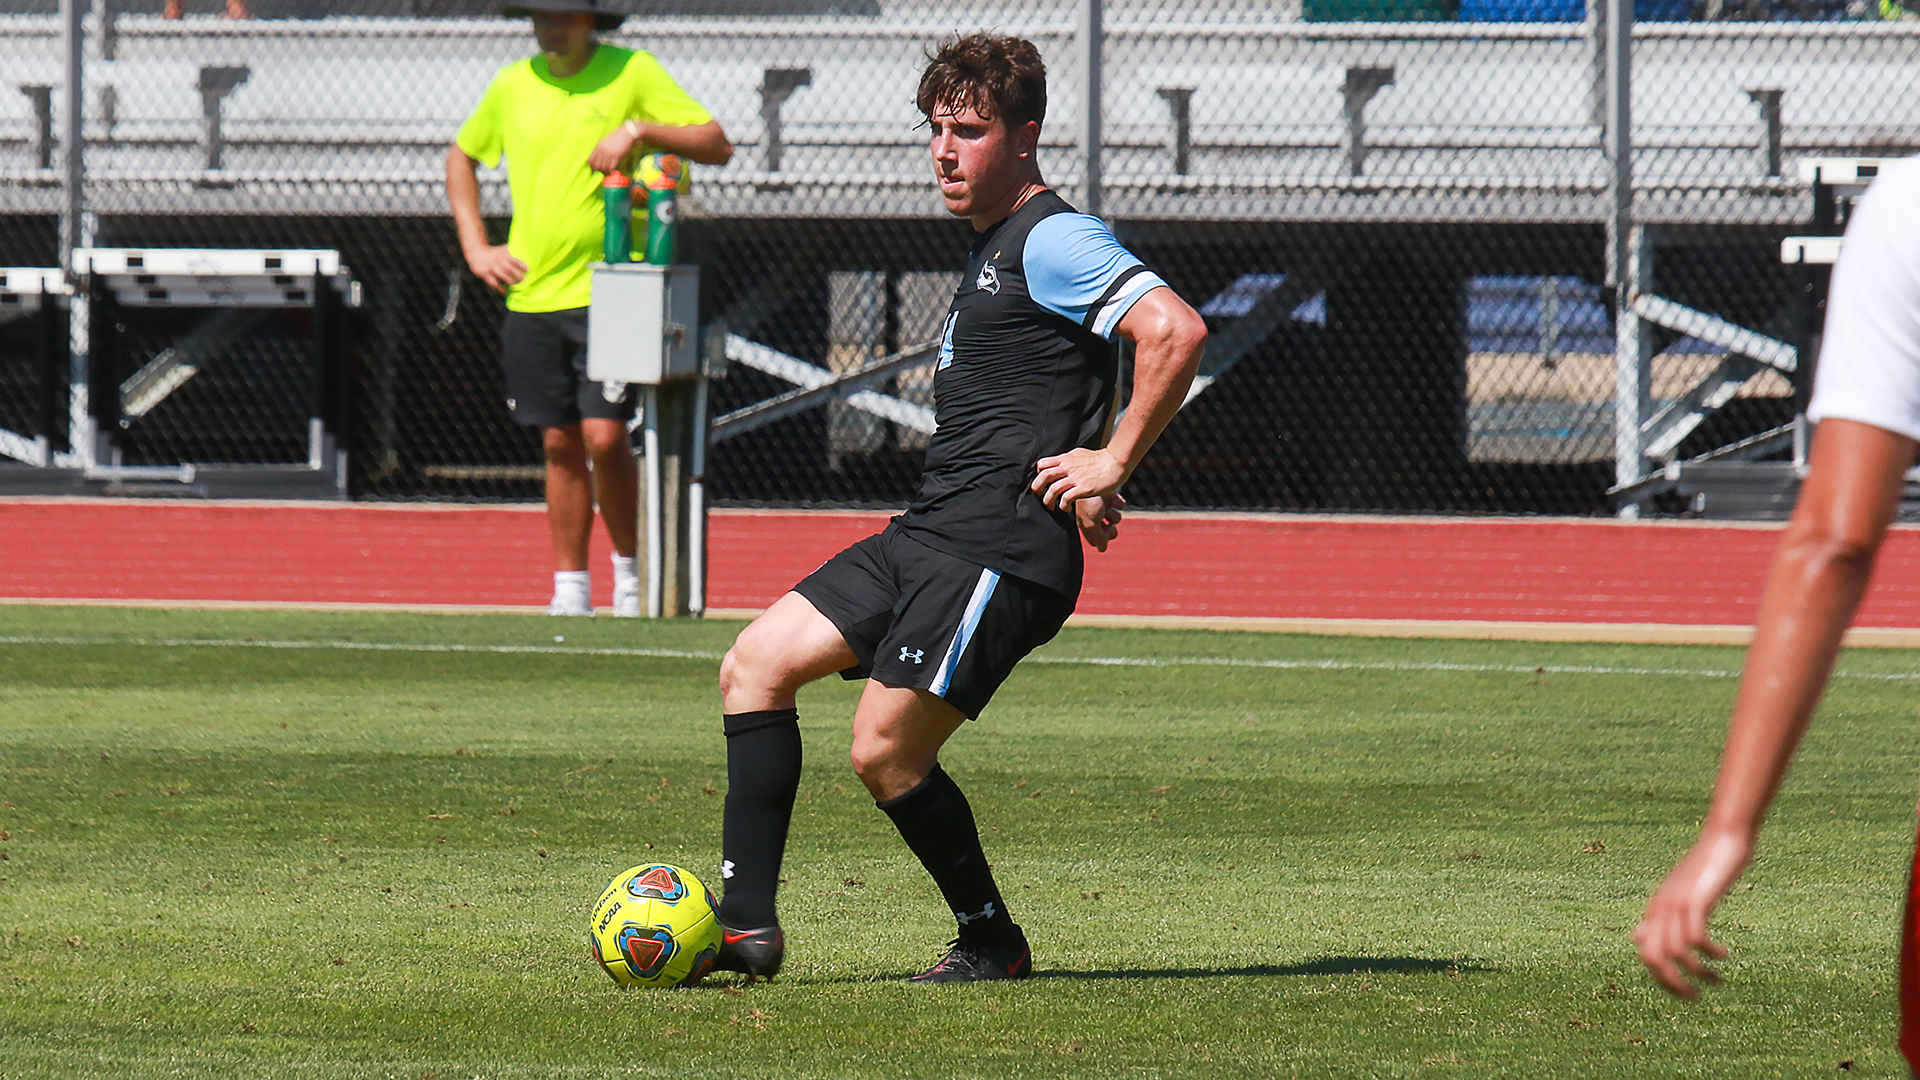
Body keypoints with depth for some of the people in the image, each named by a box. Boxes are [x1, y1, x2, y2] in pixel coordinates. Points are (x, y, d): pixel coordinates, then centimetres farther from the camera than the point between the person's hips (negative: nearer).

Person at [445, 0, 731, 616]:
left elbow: (717, 146, -5)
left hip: (606, 292, -4)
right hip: (531, 296, 4)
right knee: (560, 444, 7)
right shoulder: (512, 87, 9)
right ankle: (570, 586, 15)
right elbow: (461, 158, 26)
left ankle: (631, 566, 5)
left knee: (603, 435, -12)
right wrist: (475, 248, 15)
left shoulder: (632, 74, -3)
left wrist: (641, 130, -19)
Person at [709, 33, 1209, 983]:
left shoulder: (1053, 240, -10)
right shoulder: (997, 247, 21)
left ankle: (991, 941, 8)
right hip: (928, 538, 10)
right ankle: (746, 922, 3)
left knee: (885, 753, -12)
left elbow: (1175, 333, -24)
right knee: (754, 665, 4)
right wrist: (1088, 478, 14)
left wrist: (1113, 464, -18)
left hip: (999, 550, -10)